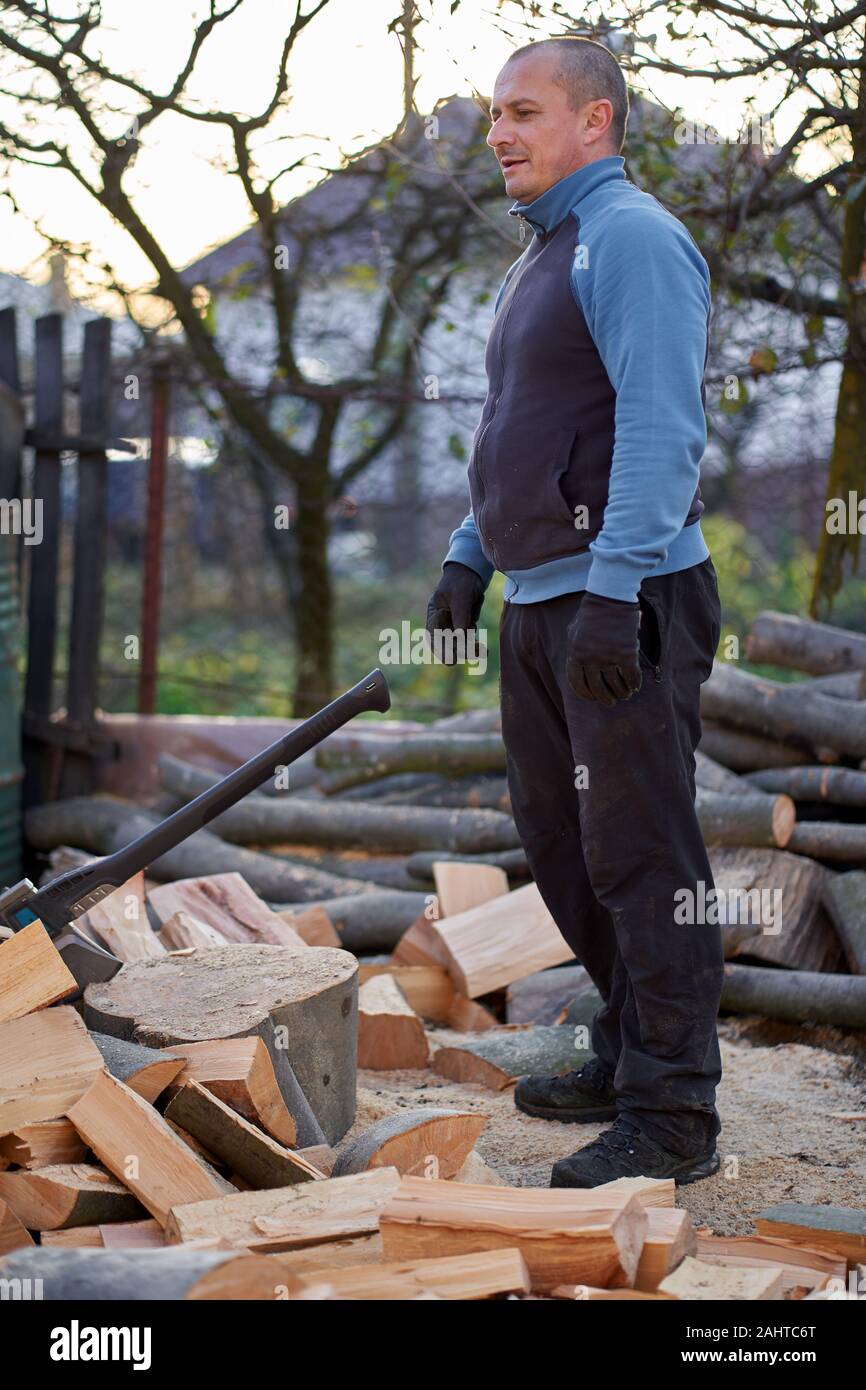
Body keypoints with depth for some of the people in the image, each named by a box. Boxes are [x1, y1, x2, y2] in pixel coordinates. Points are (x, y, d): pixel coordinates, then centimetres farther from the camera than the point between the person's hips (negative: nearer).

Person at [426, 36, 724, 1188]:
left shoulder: (632, 238, -11)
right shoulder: (541, 255, 20)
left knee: (638, 855, -7)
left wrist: (612, 591, -25)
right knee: (560, 843, 16)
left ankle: (671, 1118, -1)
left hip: (623, 602, -10)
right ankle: (630, 1058, 29)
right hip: (540, 599, 10)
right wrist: (469, 560, 21)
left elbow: (662, 429, -21)